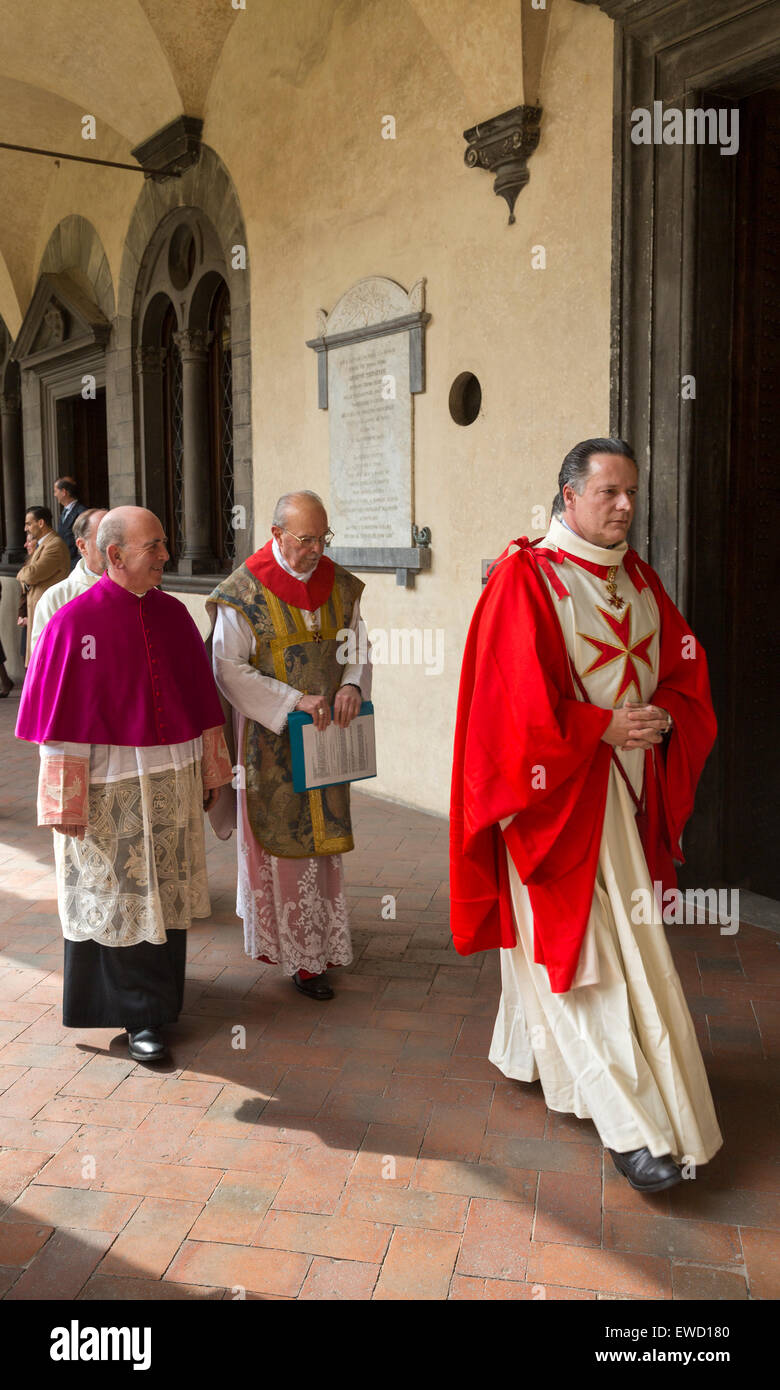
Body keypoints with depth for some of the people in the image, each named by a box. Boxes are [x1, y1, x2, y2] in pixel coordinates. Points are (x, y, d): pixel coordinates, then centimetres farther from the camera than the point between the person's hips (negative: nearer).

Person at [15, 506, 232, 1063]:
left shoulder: (173, 613, 2)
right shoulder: (74, 621, -13)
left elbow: (201, 696, 9)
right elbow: (61, 719, -13)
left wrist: (211, 769, 10)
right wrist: (64, 802, -14)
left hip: (172, 783, 5)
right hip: (108, 786, -5)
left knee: (162, 893, 16)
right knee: (118, 898, 7)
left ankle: (157, 993, 34)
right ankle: (139, 1014, 20)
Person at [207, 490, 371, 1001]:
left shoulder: (339, 584, 2)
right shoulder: (244, 593, -13)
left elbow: (359, 645, 9)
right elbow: (228, 669, -14)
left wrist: (352, 686, -13)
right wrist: (294, 699, -22)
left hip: (326, 736, 5)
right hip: (271, 740, -5)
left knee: (322, 834, 13)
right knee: (282, 838, 3)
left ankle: (322, 940, 29)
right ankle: (302, 956, 12)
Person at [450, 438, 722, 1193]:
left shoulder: (637, 577, 11)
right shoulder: (525, 578, -11)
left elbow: (686, 667, 13)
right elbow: (517, 695, -17)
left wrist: (662, 718, -6)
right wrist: (603, 726, -17)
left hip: (628, 790, 7)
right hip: (559, 793, -7)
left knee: (557, 934, 17)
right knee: (595, 950, -4)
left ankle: (527, 1047, 38)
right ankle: (630, 1125, 2)